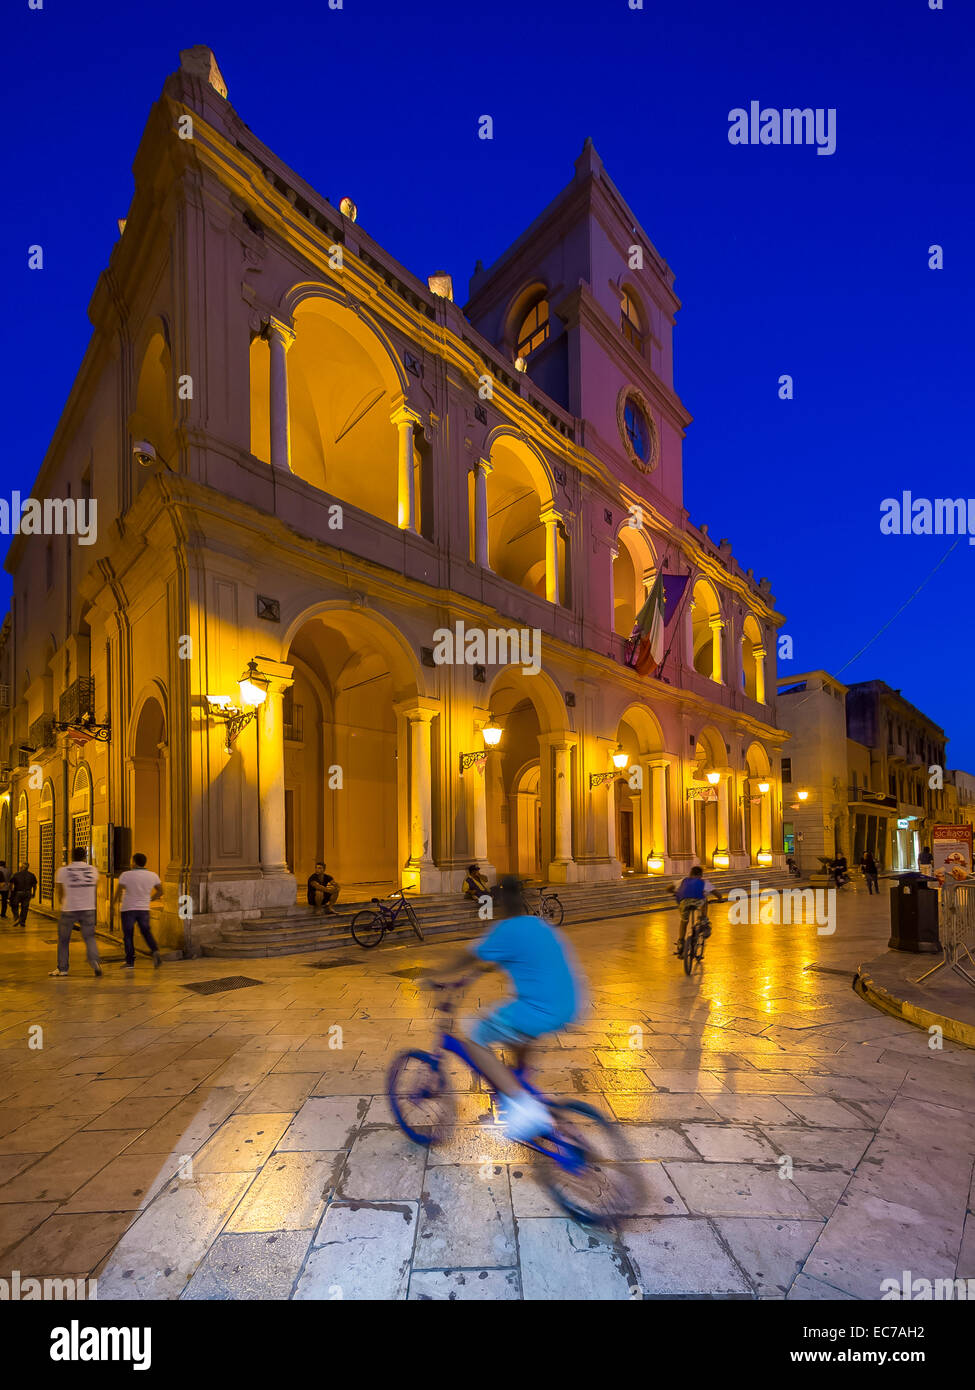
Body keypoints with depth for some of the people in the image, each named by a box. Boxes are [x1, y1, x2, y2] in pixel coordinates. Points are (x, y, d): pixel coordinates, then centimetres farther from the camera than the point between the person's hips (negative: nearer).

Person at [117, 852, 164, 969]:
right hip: (144, 909, 3)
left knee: (128, 935, 8)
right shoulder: (153, 875, 2)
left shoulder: (126, 875, -10)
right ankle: (155, 951, -11)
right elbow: (160, 891, 9)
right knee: (147, 933, 12)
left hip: (128, 909, -3)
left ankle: (130, 961, 7)